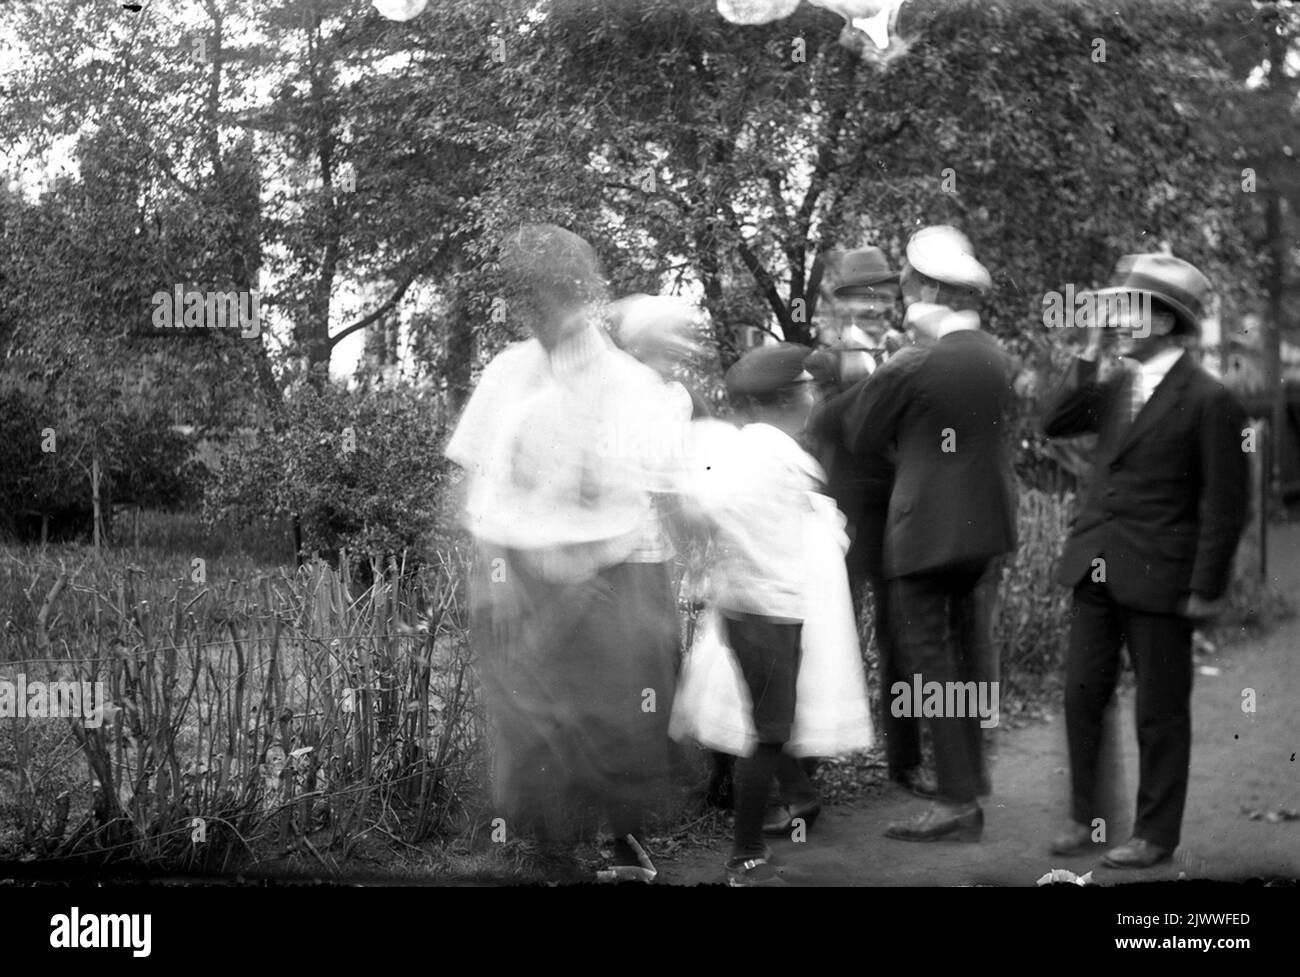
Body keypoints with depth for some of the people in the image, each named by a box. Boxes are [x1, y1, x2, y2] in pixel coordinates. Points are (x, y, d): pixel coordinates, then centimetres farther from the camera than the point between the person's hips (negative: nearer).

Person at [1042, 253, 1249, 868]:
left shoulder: (1209, 400, -11)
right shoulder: (1115, 387, 9)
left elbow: (1224, 503, -11)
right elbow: (1055, 425, 3)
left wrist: (1206, 588, -12)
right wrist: (1089, 355, -3)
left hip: (1159, 578, -6)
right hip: (1094, 566, 7)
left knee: (1160, 713, 5)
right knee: (1082, 697, 11)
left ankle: (1155, 835, 17)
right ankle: (1086, 818, 25)